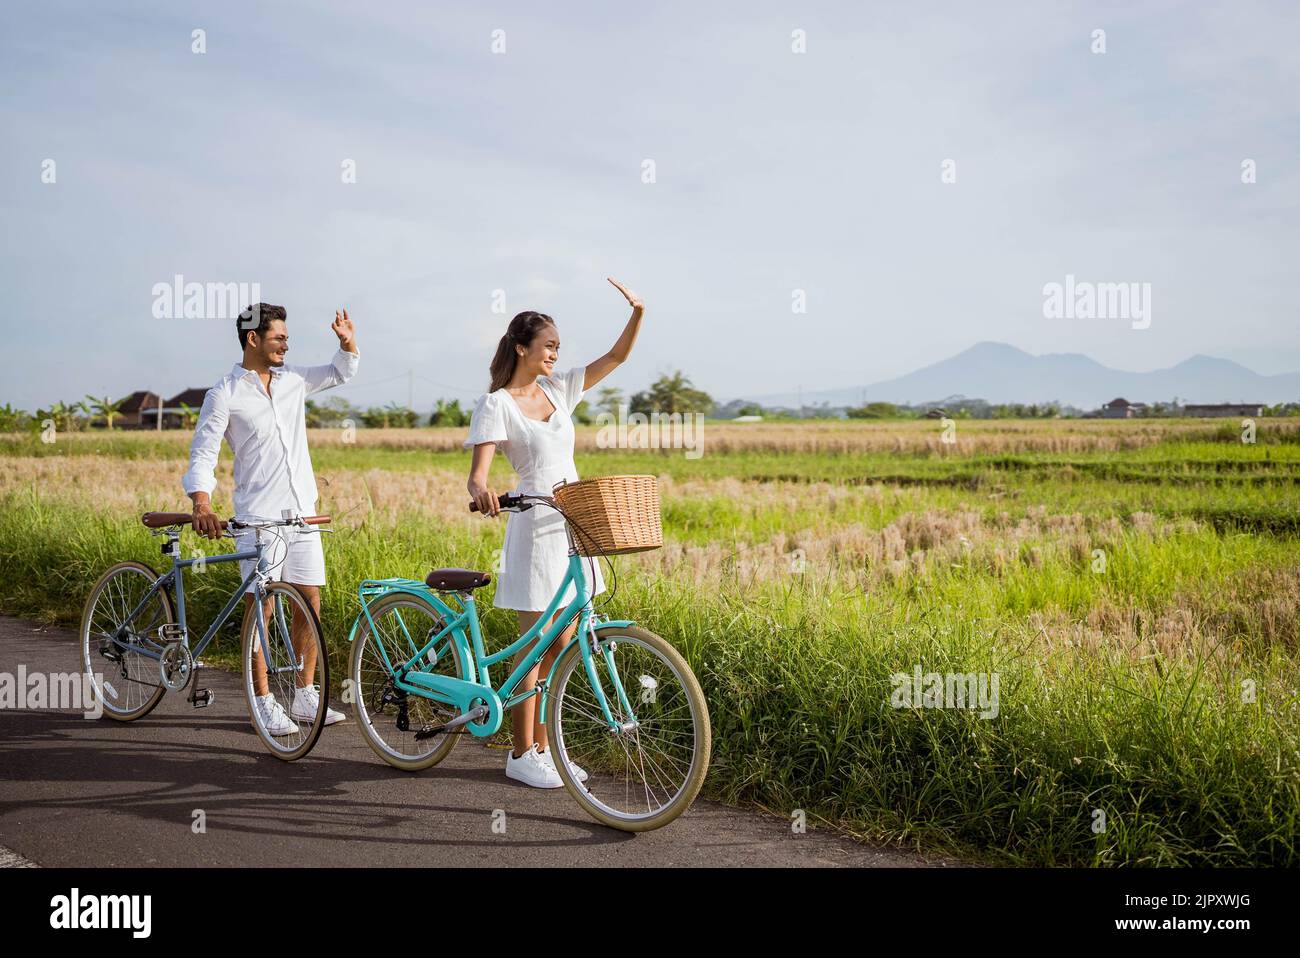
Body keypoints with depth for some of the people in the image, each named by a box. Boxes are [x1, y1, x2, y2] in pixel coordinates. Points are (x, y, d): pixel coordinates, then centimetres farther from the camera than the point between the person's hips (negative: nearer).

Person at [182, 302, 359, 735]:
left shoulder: (293, 379, 10)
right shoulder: (224, 395, -6)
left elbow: (342, 373, 25)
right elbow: (202, 455, -10)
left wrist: (348, 342, 5)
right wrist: (202, 505, -26)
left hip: (303, 514, 6)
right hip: (259, 519, -6)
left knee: (310, 603, 6)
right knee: (260, 608, -3)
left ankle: (305, 697, 16)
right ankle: (265, 704, 5)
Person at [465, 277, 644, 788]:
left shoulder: (558, 390, 10)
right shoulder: (496, 404, -9)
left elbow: (616, 357, 11)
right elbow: (478, 471, -20)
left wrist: (638, 313, -4)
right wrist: (480, 490, -42)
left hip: (572, 525, 7)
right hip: (535, 528, -7)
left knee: (561, 645, 8)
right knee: (535, 643, -2)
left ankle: (542, 746, 18)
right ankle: (522, 754, 8)